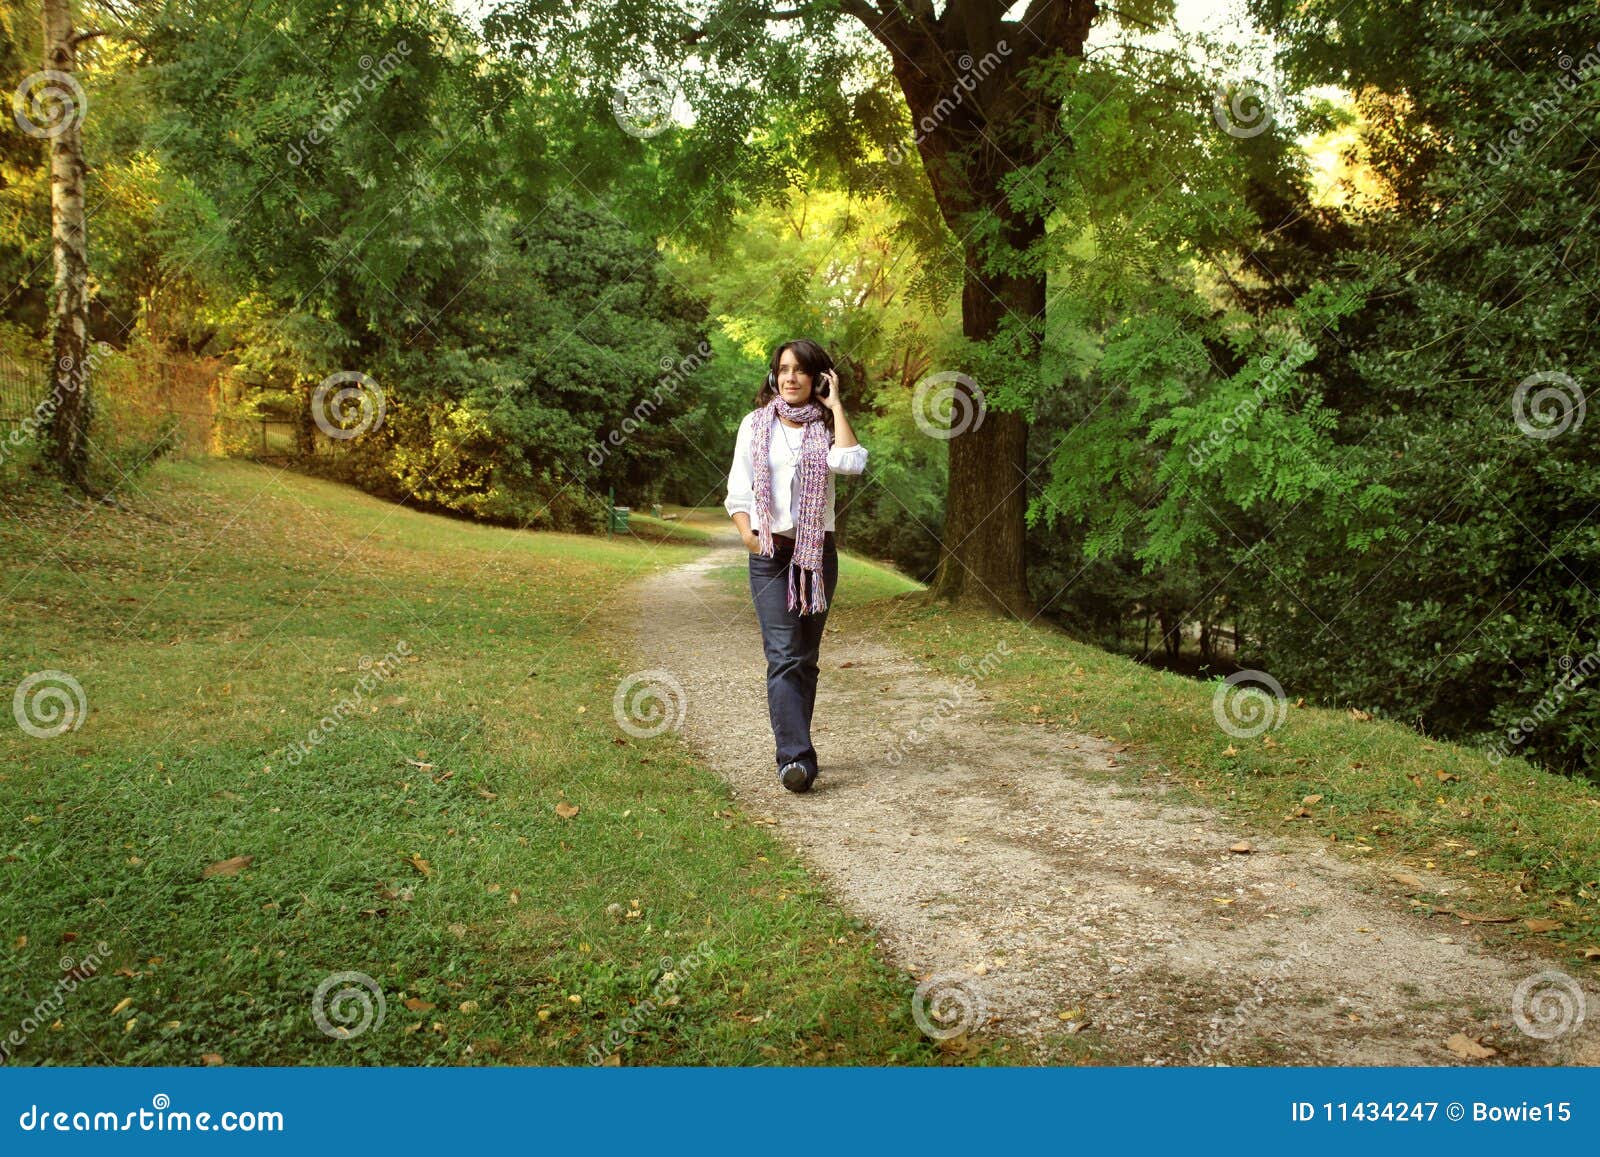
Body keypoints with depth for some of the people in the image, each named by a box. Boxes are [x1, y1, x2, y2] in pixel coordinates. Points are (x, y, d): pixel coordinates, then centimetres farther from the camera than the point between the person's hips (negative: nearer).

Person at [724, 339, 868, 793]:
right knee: (783, 655, -14)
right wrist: (747, 533, -9)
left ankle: (793, 750, 19)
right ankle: (797, 759, -21)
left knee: (805, 657, 8)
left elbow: (851, 462, -16)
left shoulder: (826, 428, 7)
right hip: (769, 552, -1)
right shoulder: (755, 424, 8)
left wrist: (835, 405, -7)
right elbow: (737, 491, 9)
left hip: (817, 552, 2)